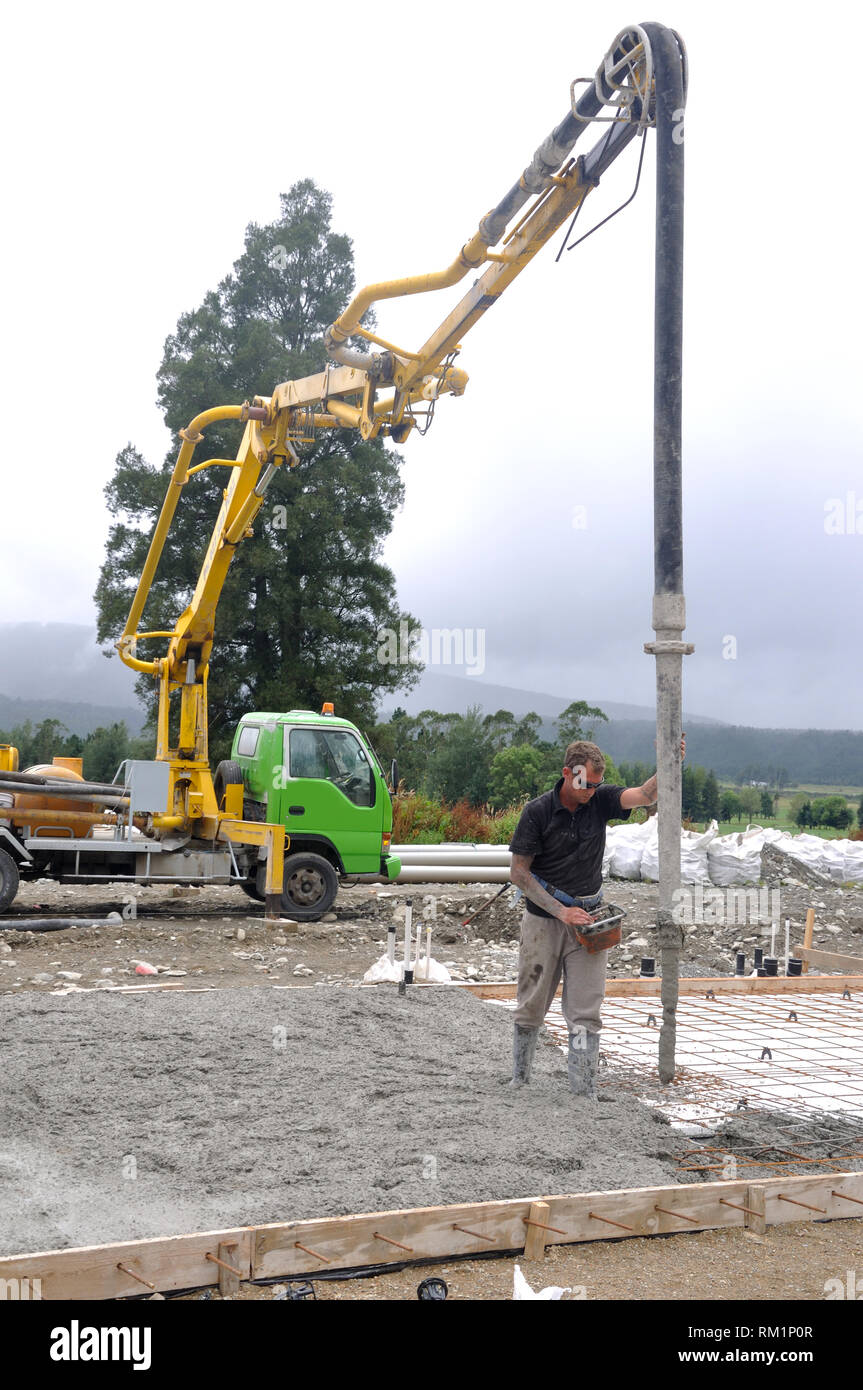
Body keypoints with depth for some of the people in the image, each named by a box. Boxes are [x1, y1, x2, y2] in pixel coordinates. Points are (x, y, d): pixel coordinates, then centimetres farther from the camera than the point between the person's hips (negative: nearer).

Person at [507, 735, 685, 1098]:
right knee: (531, 1008, 9)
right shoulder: (537, 812, -10)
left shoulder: (600, 800, -1)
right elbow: (518, 873, -8)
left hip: (588, 919, 2)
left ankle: (584, 1093, -3)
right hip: (543, 920, -2)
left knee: (585, 1013, -3)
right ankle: (519, 1081, 26)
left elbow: (645, 795, -16)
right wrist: (561, 911, -14)